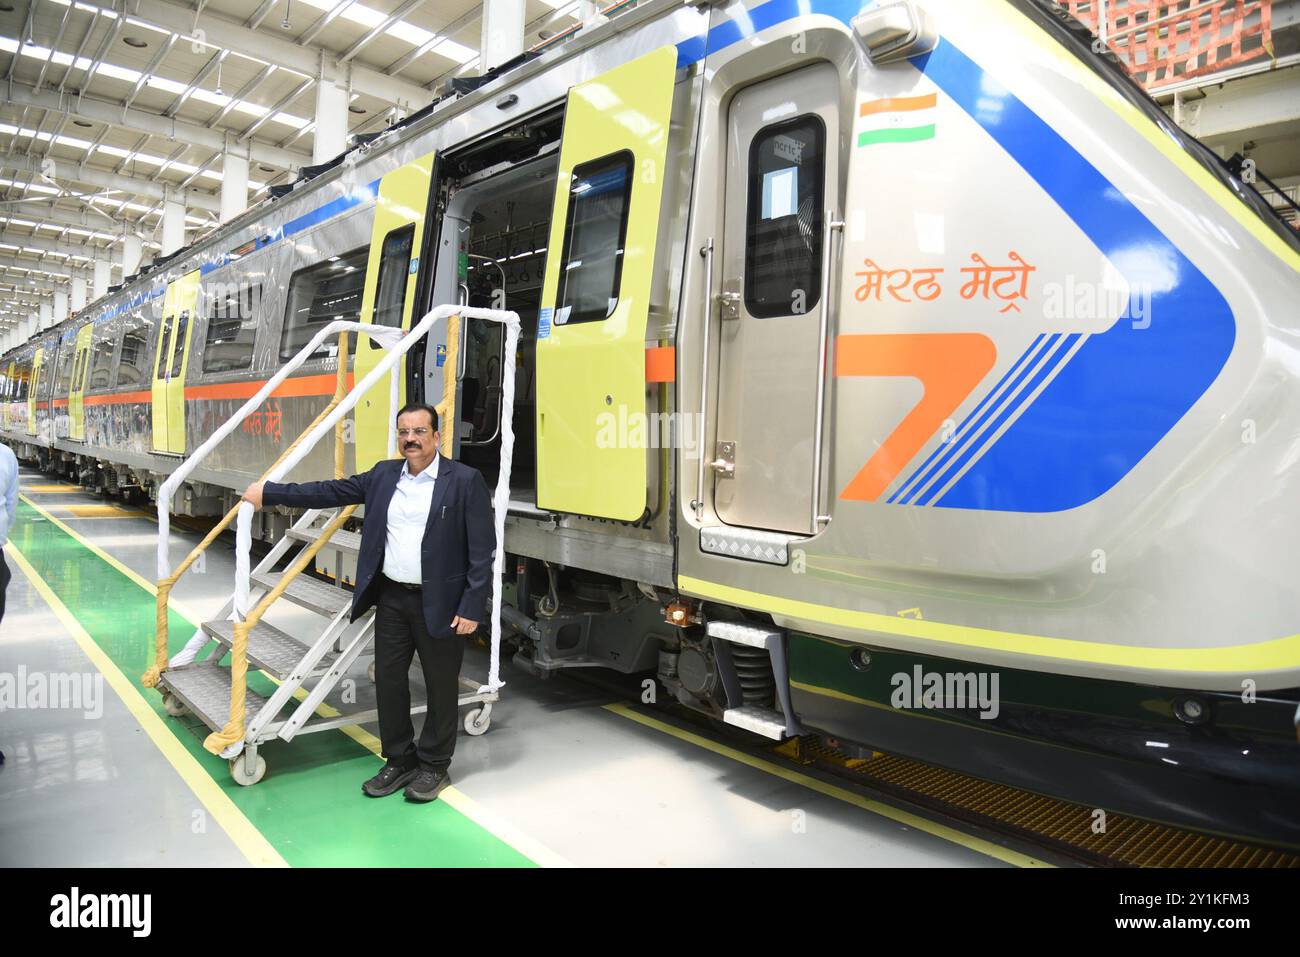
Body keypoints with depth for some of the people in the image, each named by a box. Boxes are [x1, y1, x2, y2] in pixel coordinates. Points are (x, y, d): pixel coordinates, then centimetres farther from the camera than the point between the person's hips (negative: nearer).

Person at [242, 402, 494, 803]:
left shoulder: (466, 481, -11)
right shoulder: (384, 474, 7)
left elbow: (481, 552, -13)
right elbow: (330, 492, 12)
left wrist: (471, 609, -17)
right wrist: (268, 493, 11)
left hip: (439, 604, -5)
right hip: (391, 598, 6)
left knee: (441, 687, 8)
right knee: (388, 681, 13)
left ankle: (434, 766, 26)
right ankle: (399, 761, 31)